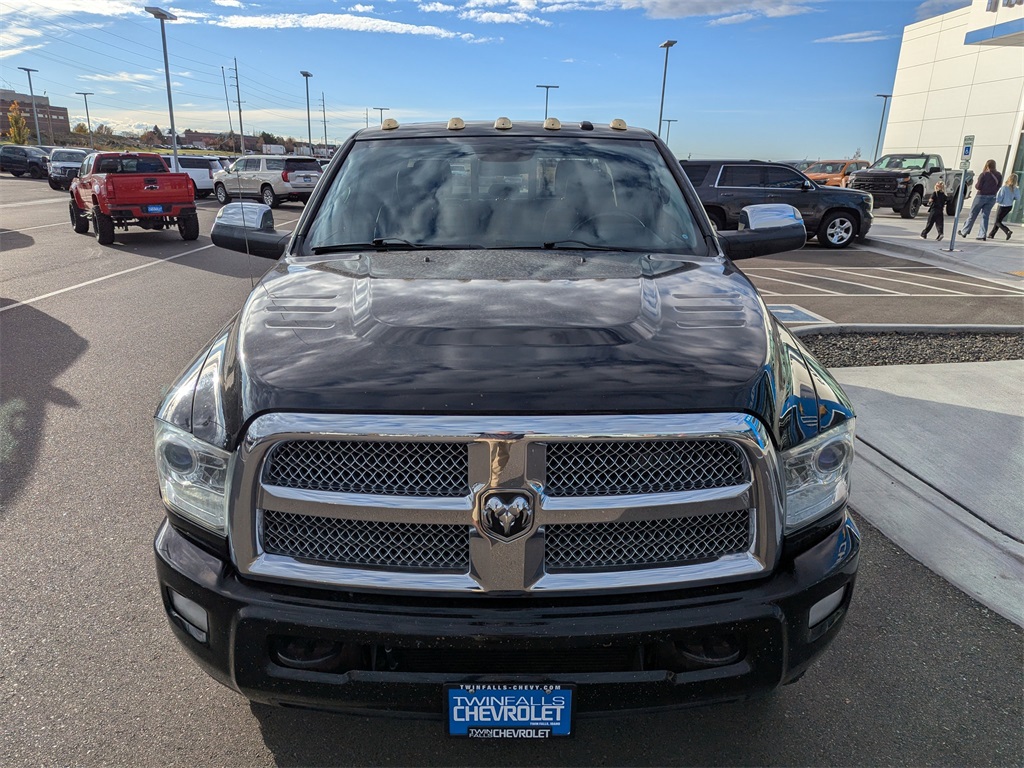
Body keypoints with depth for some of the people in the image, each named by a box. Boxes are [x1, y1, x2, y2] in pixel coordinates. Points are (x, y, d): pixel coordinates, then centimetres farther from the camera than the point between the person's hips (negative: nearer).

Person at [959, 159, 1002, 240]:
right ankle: (982, 235, 1)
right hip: (992, 197, 5)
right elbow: (998, 187, 5)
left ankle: (964, 232, 13)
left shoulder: (984, 174, -13)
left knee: (972, 215, 5)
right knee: (985, 216, 7)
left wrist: (975, 184, 6)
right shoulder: (999, 176, 4)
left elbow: (978, 186, -14)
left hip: (982, 196, -5)